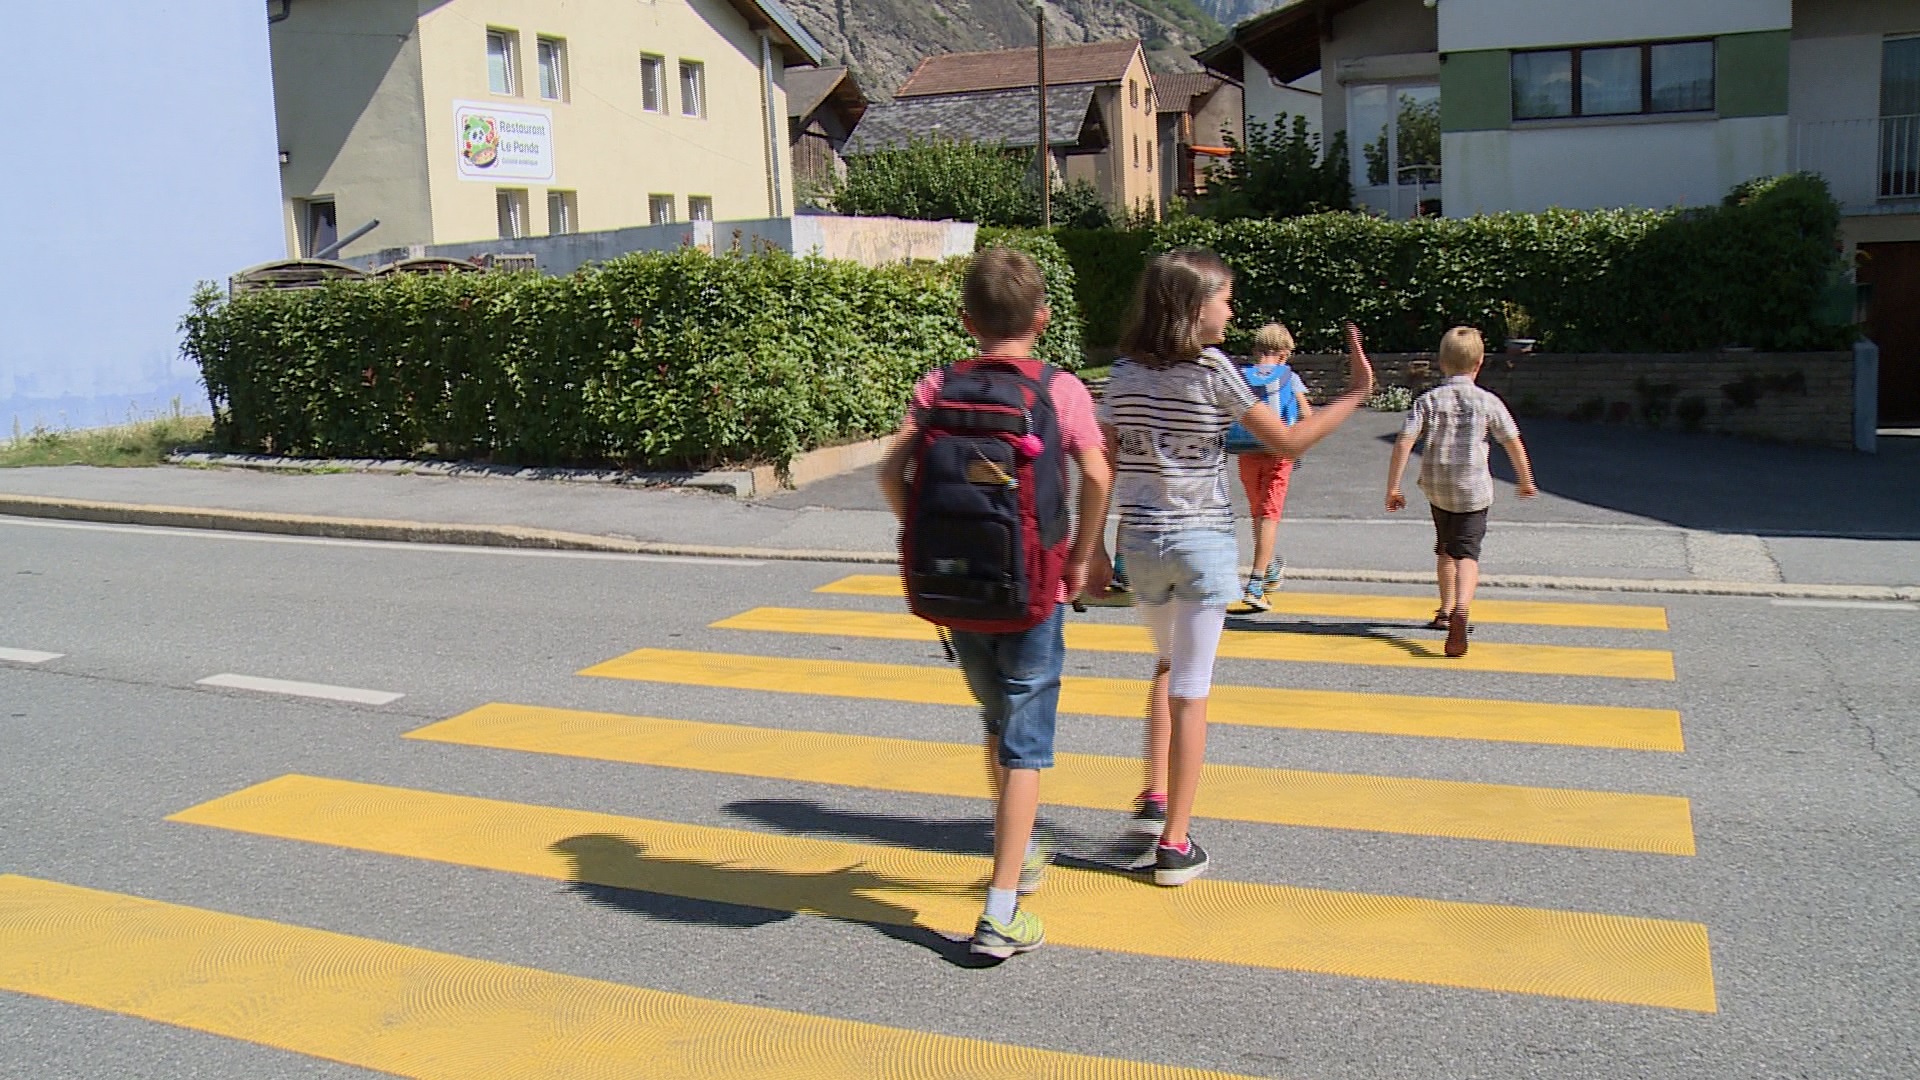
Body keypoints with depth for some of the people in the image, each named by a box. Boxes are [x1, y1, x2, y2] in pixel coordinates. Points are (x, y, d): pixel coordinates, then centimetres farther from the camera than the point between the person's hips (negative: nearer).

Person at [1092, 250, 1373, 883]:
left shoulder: (1125, 373, 2)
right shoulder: (1212, 371, -11)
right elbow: (1288, 442, -9)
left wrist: (1095, 547, 10)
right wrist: (1357, 393, -1)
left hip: (1141, 542, 5)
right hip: (1202, 542, -5)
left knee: (1168, 664, 28)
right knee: (1190, 691, 3)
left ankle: (1155, 797, 22)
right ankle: (1175, 844, 9)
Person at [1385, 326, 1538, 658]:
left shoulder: (1428, 400, -1)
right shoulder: (1488, 401, -3)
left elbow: (1403, 443, -9)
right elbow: (1513, 444, 4)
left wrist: (1392, 487, -3)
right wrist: (1526, 481, 20)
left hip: (1436, 487, 3)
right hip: (1473, 488, -3)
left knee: (1445, 549, 23)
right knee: (1467, 553, -9)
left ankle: (1446, 610, 38)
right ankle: (1460, 609, -35)